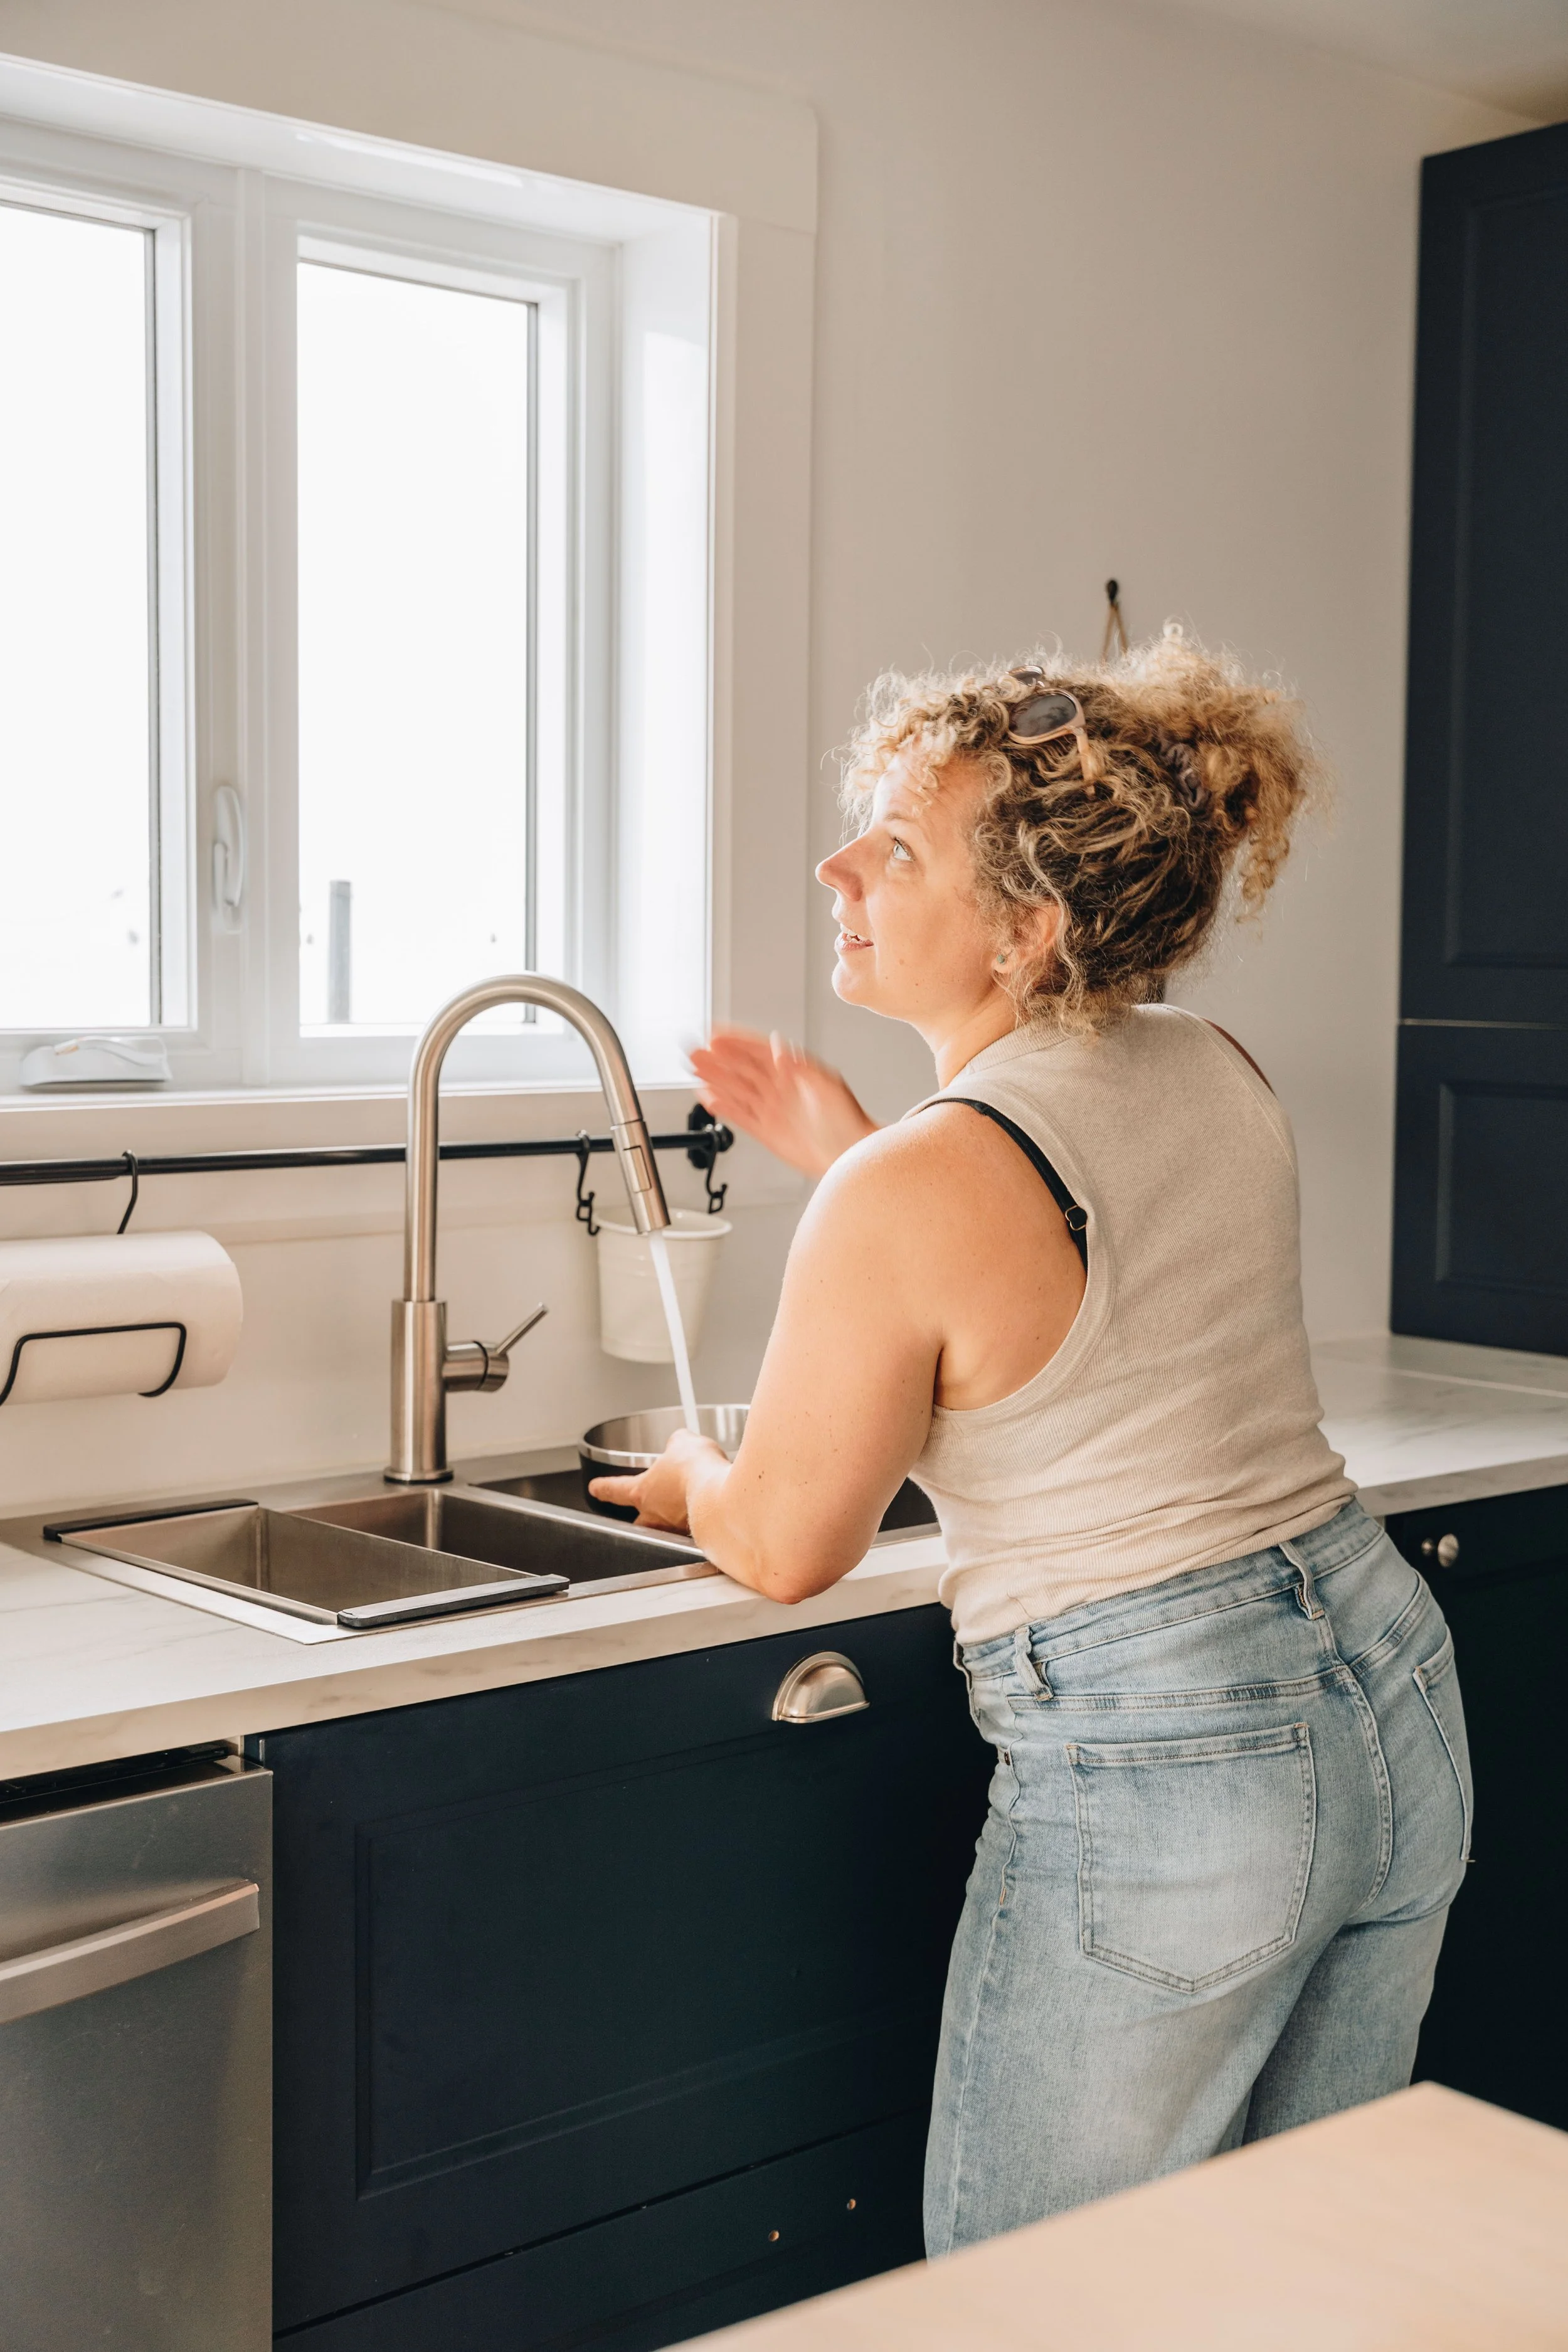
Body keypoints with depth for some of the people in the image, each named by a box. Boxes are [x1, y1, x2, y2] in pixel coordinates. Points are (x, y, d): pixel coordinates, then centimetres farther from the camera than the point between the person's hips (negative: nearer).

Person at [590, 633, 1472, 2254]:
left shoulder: (915, 1192, -20)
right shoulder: (1219, 1078, 2)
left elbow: (789, 1547, -6)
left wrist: (689, 1475, 16)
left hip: (1155, 1771, -8)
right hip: (1391, 1699, 8)